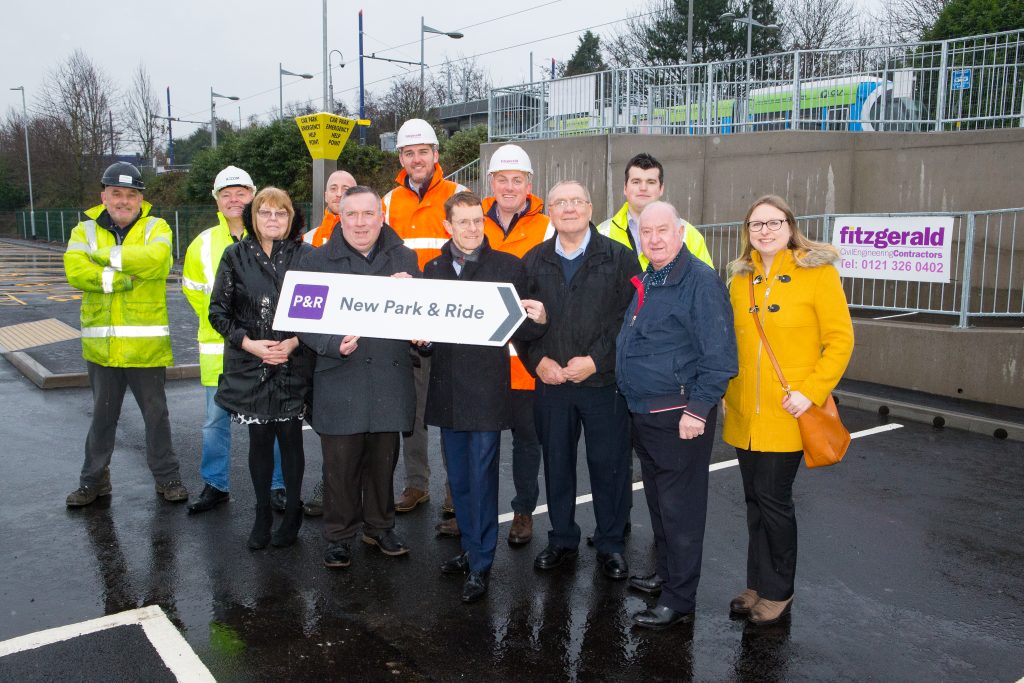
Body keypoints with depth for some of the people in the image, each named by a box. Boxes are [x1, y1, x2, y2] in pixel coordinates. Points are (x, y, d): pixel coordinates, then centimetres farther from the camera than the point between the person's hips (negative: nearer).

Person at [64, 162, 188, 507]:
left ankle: (167, 476, 26)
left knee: (156, 414, 11)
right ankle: (94, 479, 32)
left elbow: (153, 258, -22)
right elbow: (75, 271, -12)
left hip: (146, 343, -2)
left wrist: (105, 255, -15)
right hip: (101, 344, 2)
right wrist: (123, 277, -20)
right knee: (102, 416, 16)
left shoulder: (156, 228, 0)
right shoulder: (85, 230, 6)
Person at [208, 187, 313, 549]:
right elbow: (218, 310, 3)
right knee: (259, 439, 9)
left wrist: (293, 342, -13)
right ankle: (262, 513, 24)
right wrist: (249, 343, -9)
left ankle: (292, 511, 21)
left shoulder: (306, 256, -1)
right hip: (249, 365, 1)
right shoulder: (235, 255, 3)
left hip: (294, 366, -1)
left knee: (290, 437, 4)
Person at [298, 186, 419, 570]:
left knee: (383, 459, 13)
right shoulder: (318, 261, 2)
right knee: (340, 462, 3)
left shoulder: (404, 259, 9)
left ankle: (379, 526, 31)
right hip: (340, 379, -2)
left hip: (389, 379, 2)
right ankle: (339, 536, 21)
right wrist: (334, 345, -19)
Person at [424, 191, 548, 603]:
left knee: (481, 477, -1)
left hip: (487, 387, -4)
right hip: (447, 388, 5)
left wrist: (537, 319, -22)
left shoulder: (509, 266, 0)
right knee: (458, 478, 15)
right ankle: (471, 549, 31)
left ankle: (480, 566, 10)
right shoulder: (433, 270, 10)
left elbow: (521, 331, -1)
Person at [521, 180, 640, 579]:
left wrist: (596, 360, -14)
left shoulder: (619, 258, -1)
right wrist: (538, 360, -8)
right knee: (556, 464, 12)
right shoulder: (533, 261, 9)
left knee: (609, 464, 6)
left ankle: (611, 544, 23)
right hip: (550, 382, 3)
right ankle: (562, 539, 29)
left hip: (605, 381, -3)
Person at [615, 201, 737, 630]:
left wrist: (698, 409, -21)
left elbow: (719, 355, -18)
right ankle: (666, 573, 36)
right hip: (643, 412, 9)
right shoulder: (646, 281, 13)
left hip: (679, 416, -9)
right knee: (658, 498, 20)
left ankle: (679, 599, 12)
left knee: (680, 506, 0)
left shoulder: (700, 281, -15)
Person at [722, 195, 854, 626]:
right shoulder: (741, 278, 8)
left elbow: (840, 340, -8)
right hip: (743, 412, 5)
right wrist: (725, 390, 8)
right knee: (755, 500, 13)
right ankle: (758, 585, 28)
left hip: (785, 413, -5)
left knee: (773, 499, 1)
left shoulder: (818, 272, -7)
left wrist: (812, 392, -16)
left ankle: (778, 592, 20)